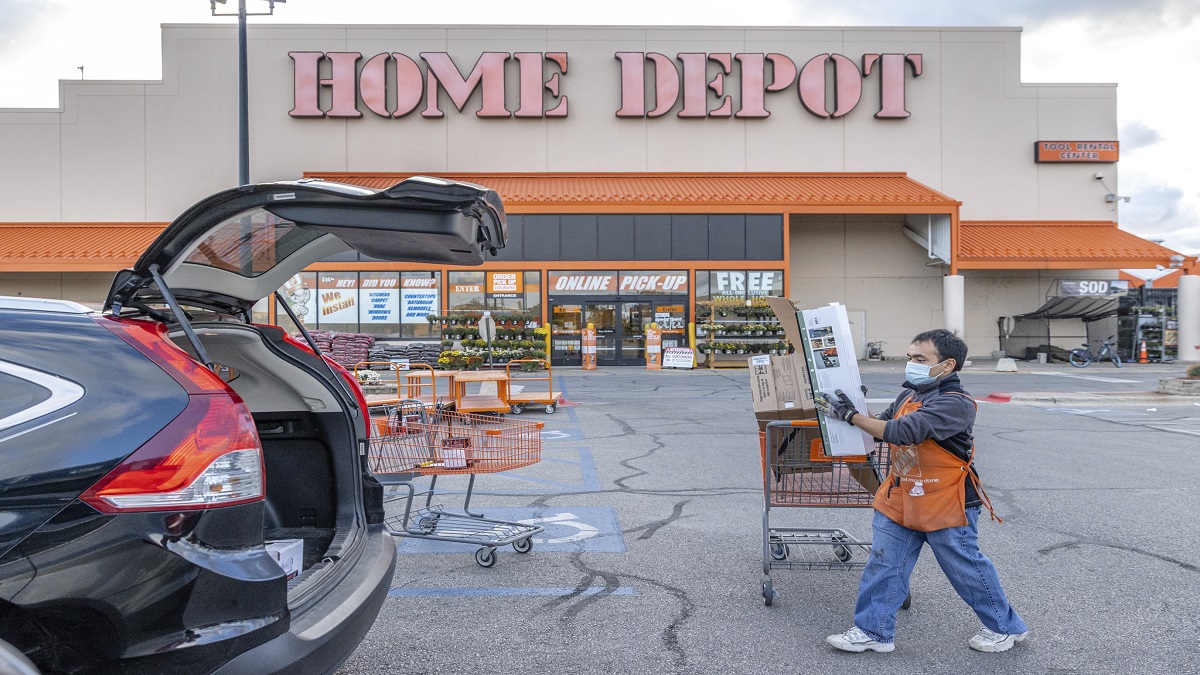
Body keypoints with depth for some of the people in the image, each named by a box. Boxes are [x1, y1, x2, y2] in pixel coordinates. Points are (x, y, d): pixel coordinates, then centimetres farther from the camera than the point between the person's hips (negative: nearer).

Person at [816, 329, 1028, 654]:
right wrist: (846, 411, -6)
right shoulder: (909, 395, 5)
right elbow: (883, 426, 13)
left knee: (966, 568, 10)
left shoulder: (956, 404, -23)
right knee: (884, 563, 8)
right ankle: (874, 631, 19)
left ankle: (1005, 627, 33)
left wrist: (852, 415, -27)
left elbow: (903, 432, -32)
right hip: (902, 501, 8)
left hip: (946, 505, -8)